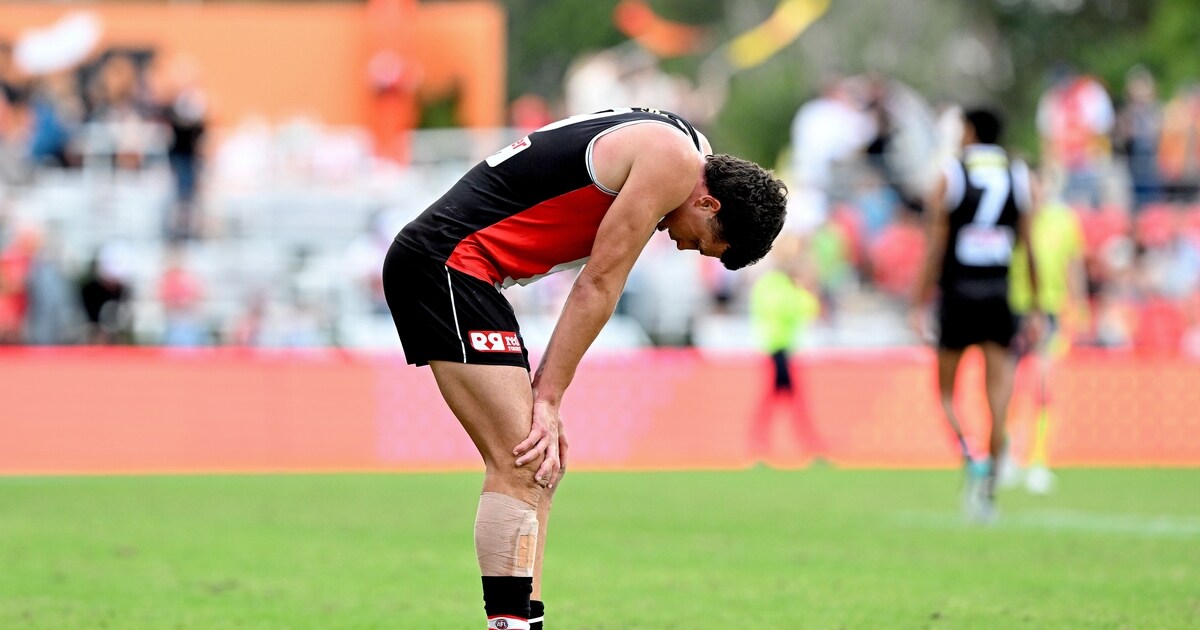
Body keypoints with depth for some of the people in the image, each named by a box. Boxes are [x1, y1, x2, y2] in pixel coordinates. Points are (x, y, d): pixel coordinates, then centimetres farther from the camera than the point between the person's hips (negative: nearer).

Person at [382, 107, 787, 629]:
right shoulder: (674, 161, -11)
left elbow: (596, 286, 15)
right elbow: (598, 286, -11)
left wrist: (543, 393, 7)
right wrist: (548, 399, -8)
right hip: (446, 263, -10)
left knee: (542, 467, 10)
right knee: (520, 464, -16)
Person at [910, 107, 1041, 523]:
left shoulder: (949, 177, -2)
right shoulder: (1020, 178, 6)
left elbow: (935, 248, -4)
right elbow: (1030, 250, 5)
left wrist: (919, 305, -1)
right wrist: (1035, 309, 11)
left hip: (958, 293, -2)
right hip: (999, 297, 2)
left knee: (946, 392, 9)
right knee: (998, 393, 1)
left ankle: (971, 458, -15)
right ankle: (989, 488, -6)